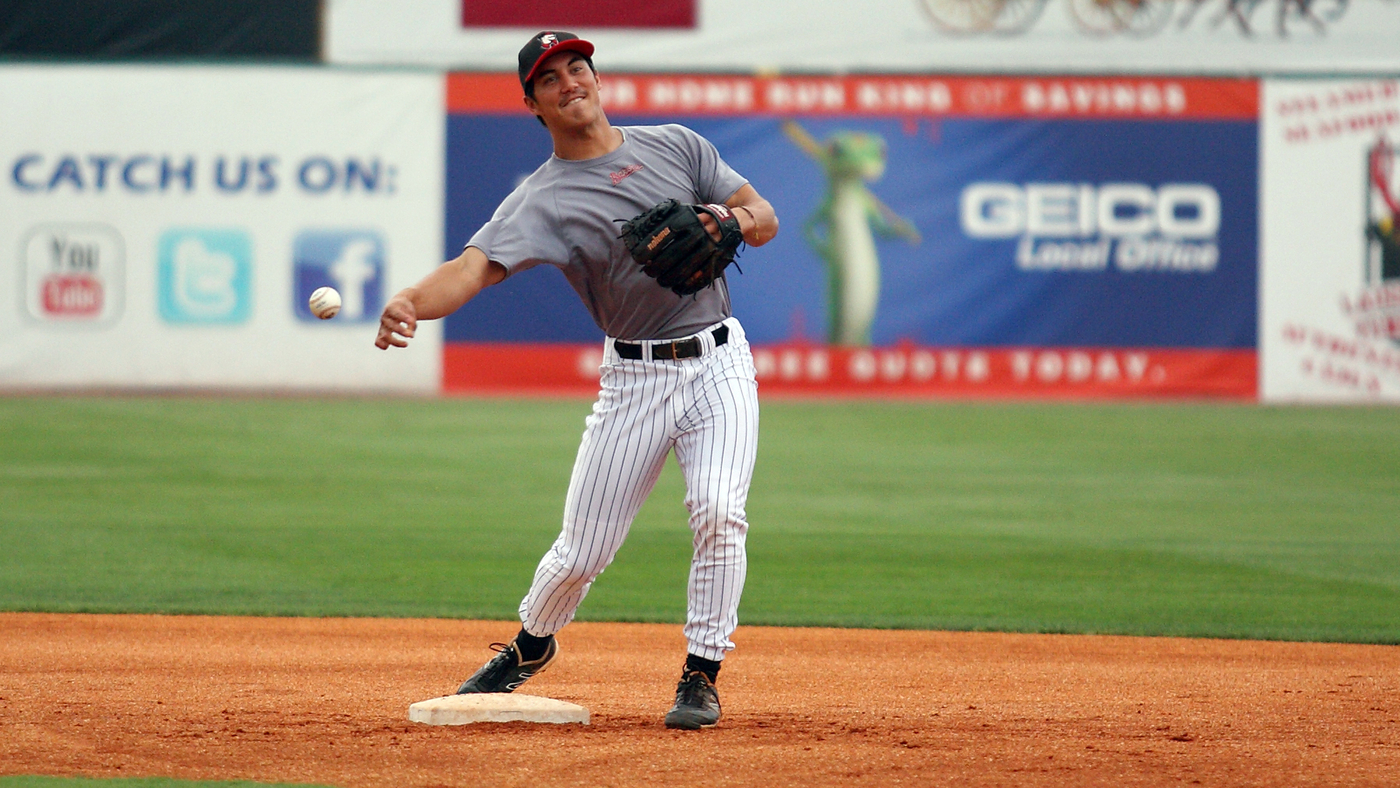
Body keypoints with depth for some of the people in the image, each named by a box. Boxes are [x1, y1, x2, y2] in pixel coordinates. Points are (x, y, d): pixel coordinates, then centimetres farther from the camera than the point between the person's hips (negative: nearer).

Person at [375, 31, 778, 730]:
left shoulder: (678, 146, 5)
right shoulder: (541, 200, -5)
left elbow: (765, 217, 6)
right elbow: (475, 266, -22)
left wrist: (731, 222, -19)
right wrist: (410, 303, -43)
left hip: (719, 363, 1)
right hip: (633, 378, -1)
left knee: (718, 515, -20)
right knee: (581, 552, 1)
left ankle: (701, 677, -5)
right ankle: (530, 646, 33)